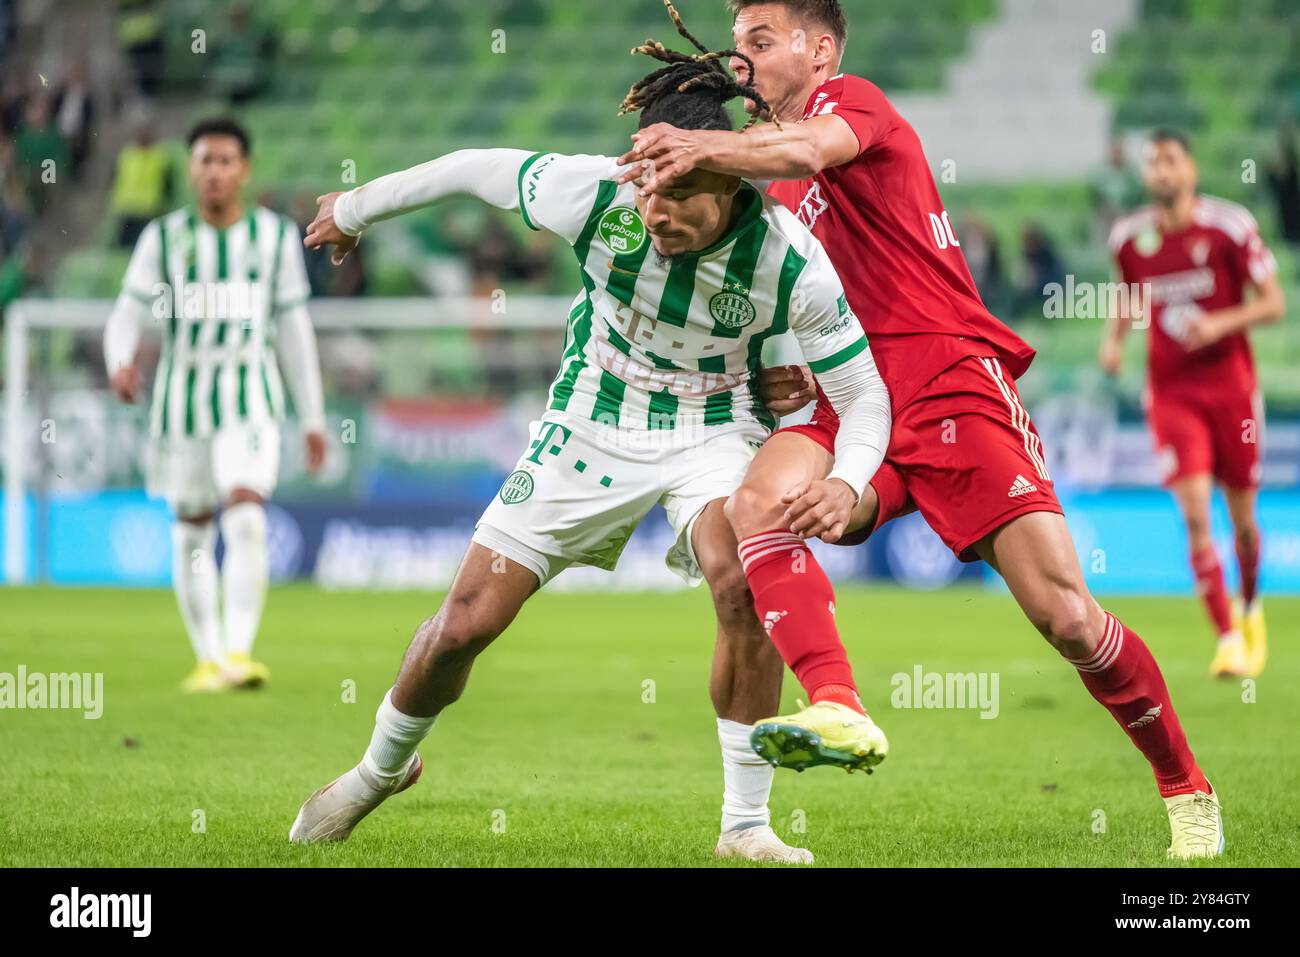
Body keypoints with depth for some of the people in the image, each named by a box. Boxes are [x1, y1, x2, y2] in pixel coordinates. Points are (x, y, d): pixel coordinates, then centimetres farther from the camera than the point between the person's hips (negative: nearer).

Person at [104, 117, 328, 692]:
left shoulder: (276, 236, 4)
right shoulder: (164, 238, 2)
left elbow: (293, 327, 9)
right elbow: (128, 313, -1)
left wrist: (312, 418, 10)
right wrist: (120, 362, -25)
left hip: (251, 396, -1)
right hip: (182, 396, 1)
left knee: (246, 516, -21)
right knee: (191, 532, 7)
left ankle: (239, 653, -25)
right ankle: (208, 659, 22)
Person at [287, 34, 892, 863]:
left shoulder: (790, 260, -27)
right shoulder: (594, 196, -27)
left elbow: (865, 395, -17)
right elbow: (476, 169, -9)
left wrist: (846, 486, -39)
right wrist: (355, 209, 7)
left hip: (711, 430, -1)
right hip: (591, 424, 1)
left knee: (741, 583, -32)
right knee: (467, 621, 0)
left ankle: (747, 825, -17)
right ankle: (383, 767, 33)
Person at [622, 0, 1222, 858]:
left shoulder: (852, 100, 0)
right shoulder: (787, 193, 25)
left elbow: (807, 149, -25)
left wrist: (704, 146, -42)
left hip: (952, 385, -7)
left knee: (1066, 615, -13)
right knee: (757, 503, -27)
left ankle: (1186, 788, 6)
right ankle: (837, 712, -41)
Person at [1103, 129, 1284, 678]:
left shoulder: (1229, 227, -8)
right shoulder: (1129, 238, 1)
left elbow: (1273, 304, -5)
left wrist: (1221, 323, -21)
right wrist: (1113, 339, 1)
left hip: (1231, 386, -1)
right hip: (1171, 392, 1)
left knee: (1242, 518, 7)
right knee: (1195, 514, -14)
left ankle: (1251, 607, 37)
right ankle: (1227, 638, -11)